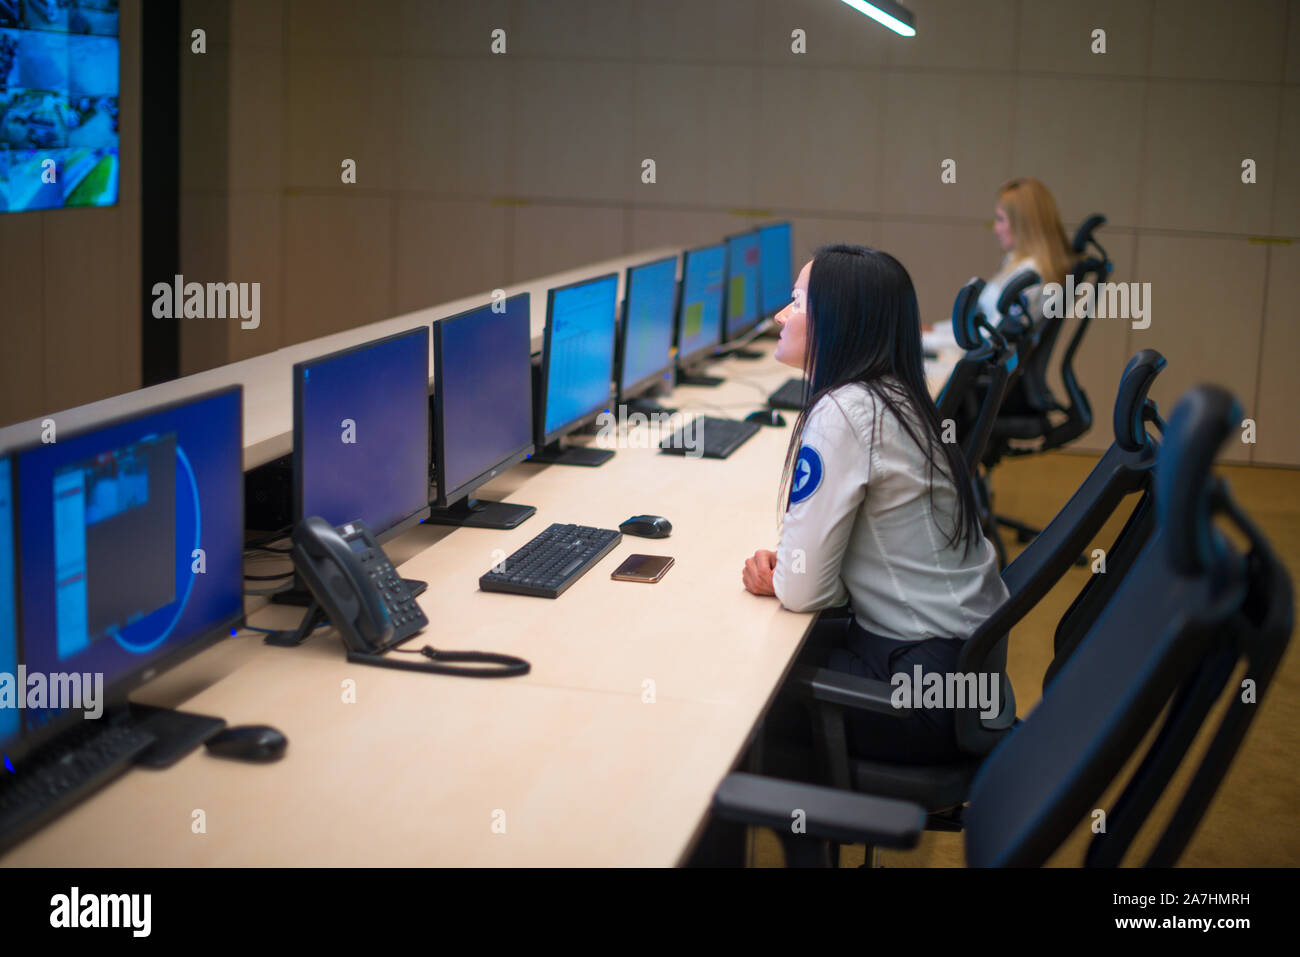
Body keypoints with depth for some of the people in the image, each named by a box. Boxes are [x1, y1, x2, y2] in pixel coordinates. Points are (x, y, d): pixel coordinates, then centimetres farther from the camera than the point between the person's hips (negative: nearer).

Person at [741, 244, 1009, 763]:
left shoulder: (843, 413, -22)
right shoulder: (892, 397, 6)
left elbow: (804, 591, -20)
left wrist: (786, 578, 2)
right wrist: (787, 569, -1)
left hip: (928, 690, -8)